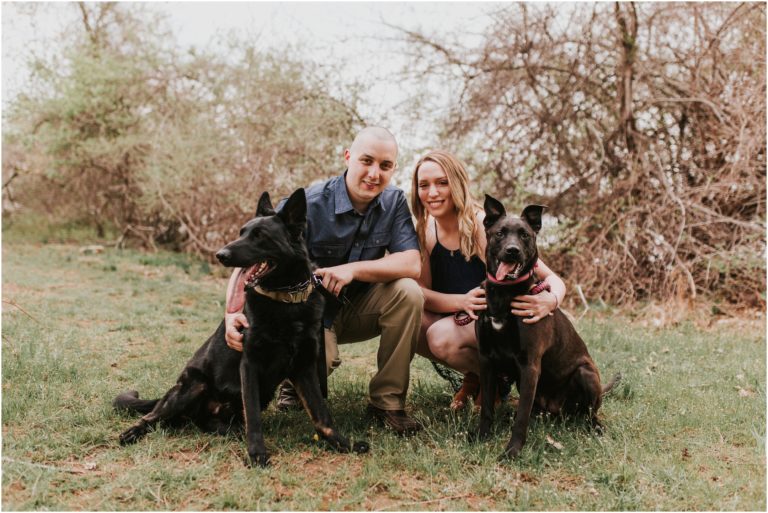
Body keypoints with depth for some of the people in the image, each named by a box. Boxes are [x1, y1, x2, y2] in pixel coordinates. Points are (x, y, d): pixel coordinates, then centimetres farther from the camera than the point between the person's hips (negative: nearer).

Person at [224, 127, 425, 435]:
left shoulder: (394, 202, -10)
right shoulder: (308, 205, -22)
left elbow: (412, 264, -20)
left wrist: (353, 269, -33)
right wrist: (233, 311, -41)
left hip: (359, 308, 4)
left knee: (408, 292, -26)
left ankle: (388, 401, -12)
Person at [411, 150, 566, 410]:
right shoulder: (424, 231, -5)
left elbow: (552, 279, -18)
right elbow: (420, 291, -10)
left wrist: (551, 301, -42)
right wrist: (461, 301, -31)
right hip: (457, 320, 5)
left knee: (442, 337, -32)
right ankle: (473, 378, 2)